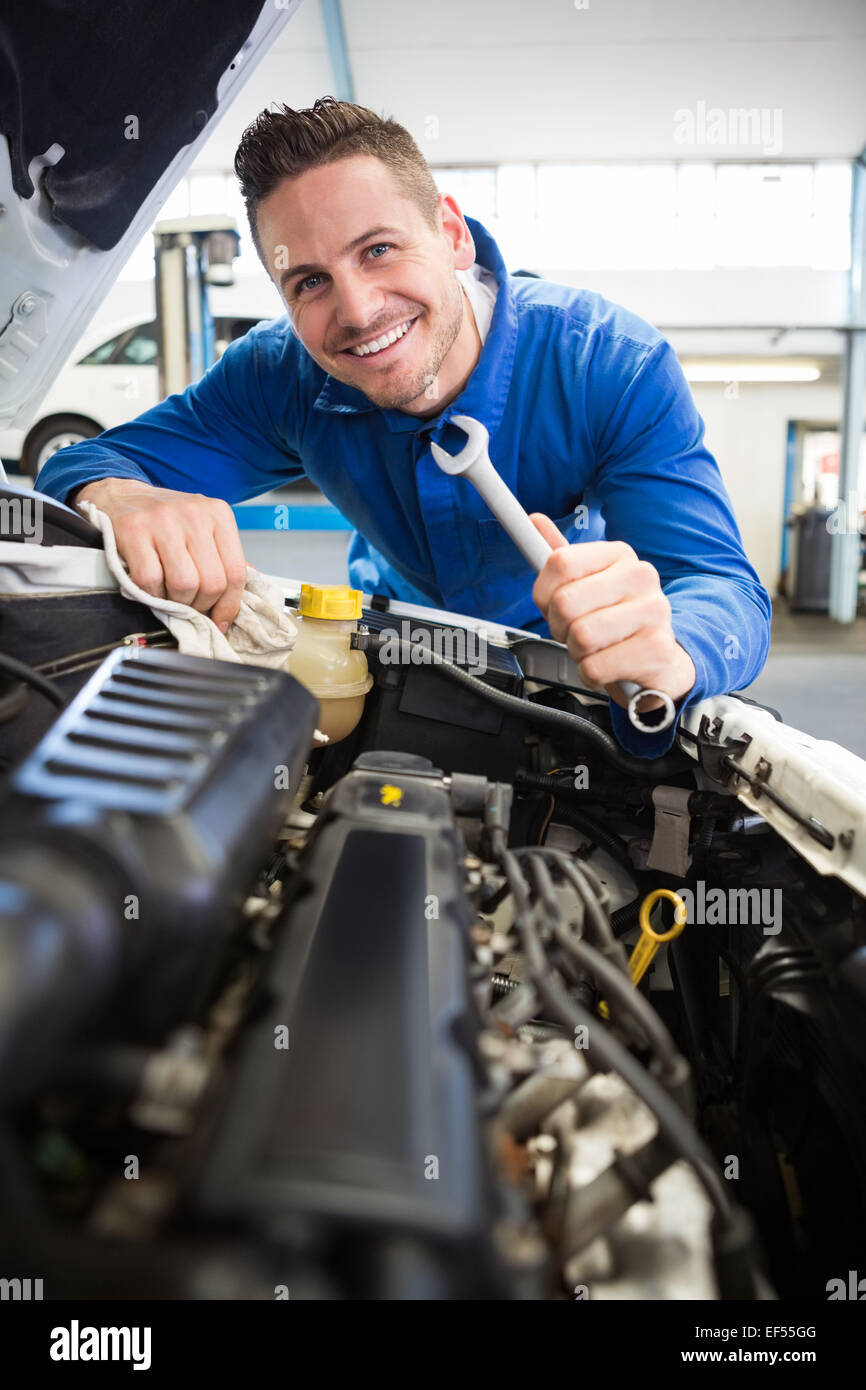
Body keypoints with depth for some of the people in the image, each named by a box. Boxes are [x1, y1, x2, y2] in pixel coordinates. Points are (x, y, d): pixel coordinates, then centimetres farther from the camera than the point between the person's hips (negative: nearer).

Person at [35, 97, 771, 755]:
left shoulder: (615, 367, -28)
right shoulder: (285, 375, -20)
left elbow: (725, 589, -36)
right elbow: (87, 464, -17)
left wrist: (666, 654, -62)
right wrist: (120, 499, -45)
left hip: (559, 657, 0)